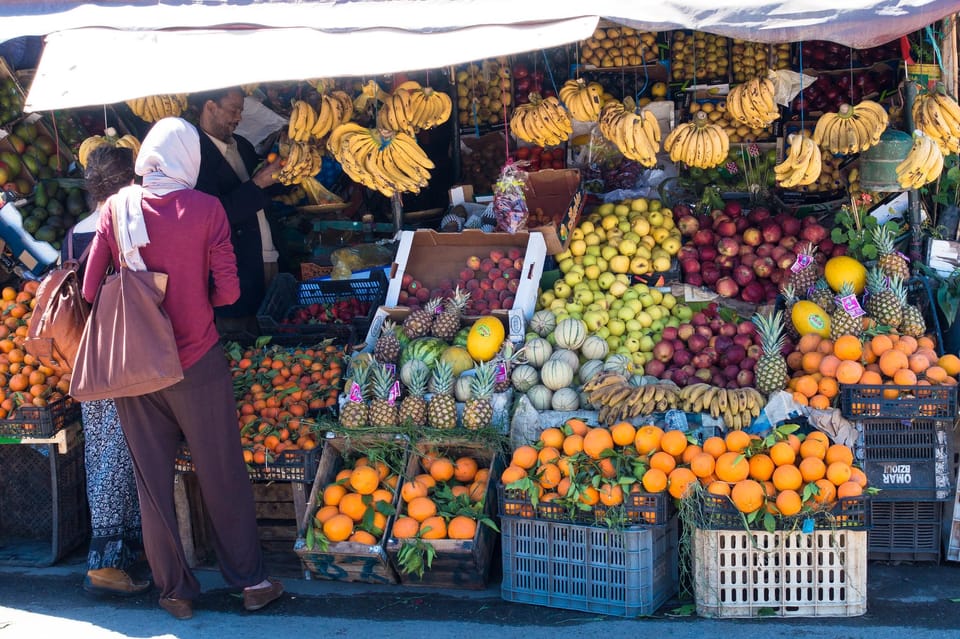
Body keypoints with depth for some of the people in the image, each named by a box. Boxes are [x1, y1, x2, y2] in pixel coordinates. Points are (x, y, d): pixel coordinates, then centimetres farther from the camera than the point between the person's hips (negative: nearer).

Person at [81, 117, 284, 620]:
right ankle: (251, 581, 19)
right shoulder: (205, 209, -9)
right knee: (222, 475, 9)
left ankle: (175, 592, 19)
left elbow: (91, 289, -3)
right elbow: (228, 291, -10)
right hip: (197, 362, -2)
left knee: (153, 482, 11)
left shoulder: (117, 208, -4)